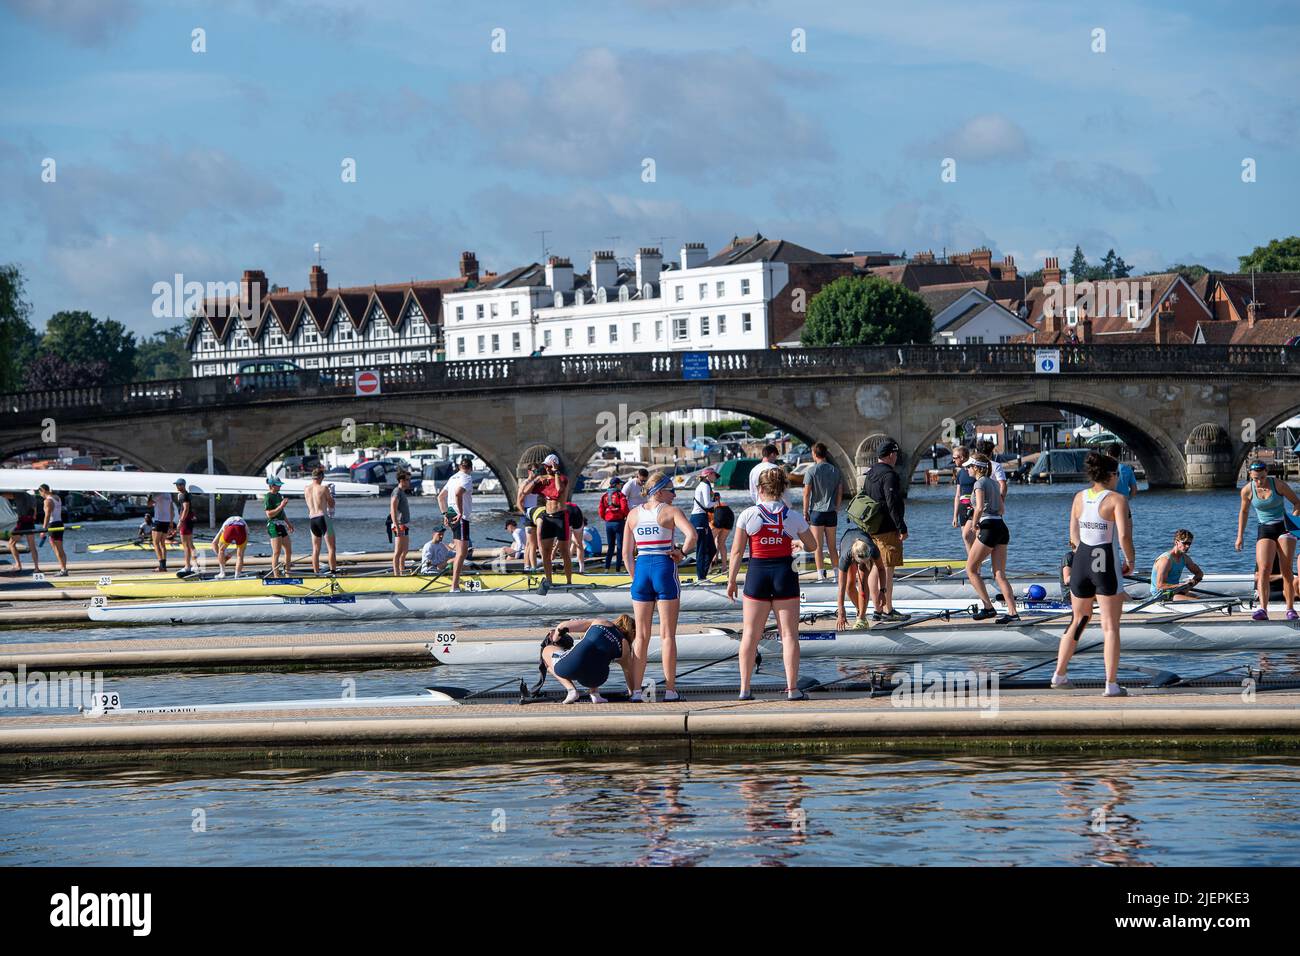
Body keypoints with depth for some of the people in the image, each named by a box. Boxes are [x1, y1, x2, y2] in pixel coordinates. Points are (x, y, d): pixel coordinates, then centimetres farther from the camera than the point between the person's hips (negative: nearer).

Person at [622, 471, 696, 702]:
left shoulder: (634, 514, 10)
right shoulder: (670, 511, -4)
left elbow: (626, 554, 8)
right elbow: (691, 534, -22)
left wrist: (635, 577, 15)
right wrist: (682, 552, -6)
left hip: (641, 569, 4)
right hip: (665, 569, -4)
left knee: (641, 636, 9)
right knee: (667, 634, 1)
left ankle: (636, 690, 7)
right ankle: (670, 689, 1)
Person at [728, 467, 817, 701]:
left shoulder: (748, 515, -4)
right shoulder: (794, 517, -1)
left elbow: (737, 551, -2)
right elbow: (812, 546, 11)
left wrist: (731, 580, 6)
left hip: (757, 573, 0)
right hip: (785, 572, 0)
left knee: (750, 634, 8)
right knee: (789, 633, 4)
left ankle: (744, 688, 8)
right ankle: (792, 688, 1)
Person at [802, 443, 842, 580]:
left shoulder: (812, 471, -8)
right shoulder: (835, 470, 4)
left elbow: (807, 493, -9)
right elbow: (840, 492, 7)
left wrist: (805, 512, -2)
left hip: (816, 511, -4)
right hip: (831, 512, 4)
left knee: (817, 545, 1)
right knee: (832, 546, 12)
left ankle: (820, 573, -4)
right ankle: (836, 572, 11)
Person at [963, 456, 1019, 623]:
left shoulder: (980, 483, -7)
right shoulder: (993, 482, 19)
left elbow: (980, 507, -20)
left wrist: (975, 525, -7)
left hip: (989, 528, -8)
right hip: (1002, 527, 8)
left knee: (971, 569, 5)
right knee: (1000, 574, 5)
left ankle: (988, 607, 0)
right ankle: (1013, 612, -5)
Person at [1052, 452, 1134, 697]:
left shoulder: (1080, 498, 6)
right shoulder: (1117, 499, -10)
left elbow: (1073, 535, 11)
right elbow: (1124, 535, -19)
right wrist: (1130, 561, -4)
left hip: (1081, 563, 5)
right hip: (1107, 566, -5)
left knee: (1078, 621, 21)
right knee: (1110, 627, 1)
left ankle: (1059, 674, 26)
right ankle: (1111, 684, 0)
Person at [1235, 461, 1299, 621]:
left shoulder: (1278, 484, -9)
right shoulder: (1247, 490, -4)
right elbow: (1244, 512, 14)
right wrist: (1240, 536, 12)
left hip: (1284, 527, -1)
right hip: (1265, 530, 1)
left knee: (1286, 570, -6)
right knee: (1264, 569, -17)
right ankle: (1263, 609, -28)